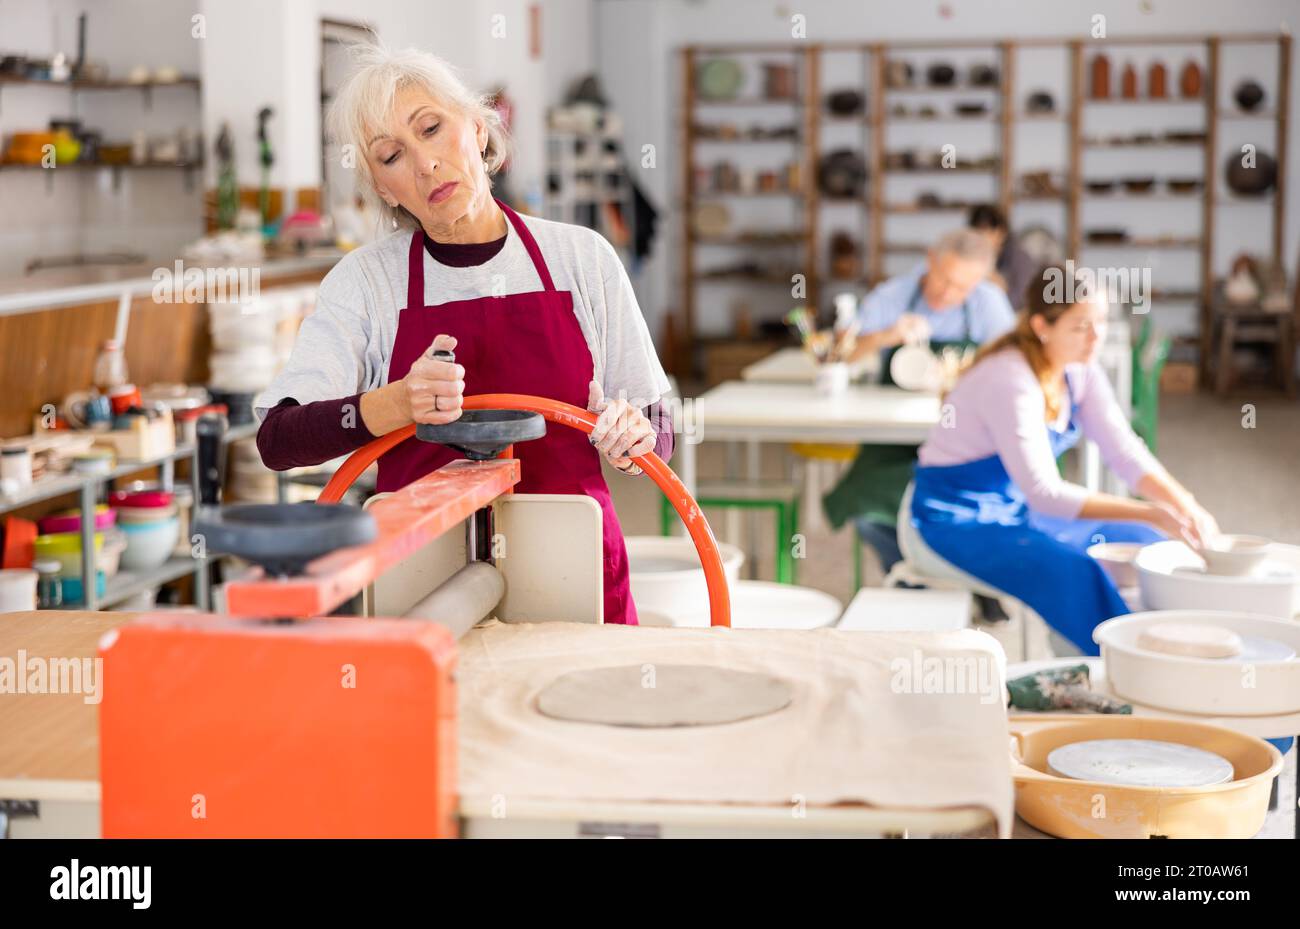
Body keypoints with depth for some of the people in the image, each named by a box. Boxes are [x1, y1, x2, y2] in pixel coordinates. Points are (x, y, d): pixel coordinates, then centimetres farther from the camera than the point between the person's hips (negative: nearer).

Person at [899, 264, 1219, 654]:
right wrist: (1150, 514, -31)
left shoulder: (1079, 370, -1)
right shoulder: (1010, 383, -27)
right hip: (951, 523, -9)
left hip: (1015, 511, 9)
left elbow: (1124, 450, -5)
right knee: (1078, 574, -31)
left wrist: (1185, 505, -21)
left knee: (1151, 548, 3)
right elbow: (1044, 492, -28)